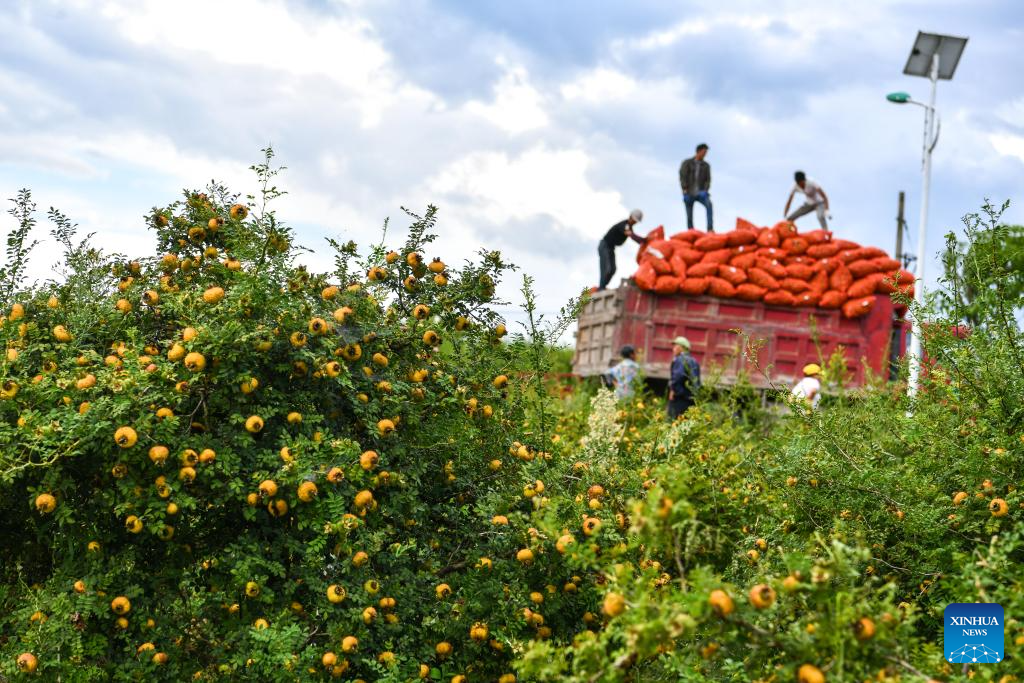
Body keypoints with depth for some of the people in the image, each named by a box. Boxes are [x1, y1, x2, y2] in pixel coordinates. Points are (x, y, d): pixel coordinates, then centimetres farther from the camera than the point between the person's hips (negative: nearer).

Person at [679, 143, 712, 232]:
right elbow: (682, 176, -3)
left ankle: (710, 229, -33)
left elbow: (708, 179, 6)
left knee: (709, 204, -27)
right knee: (689, 216, -3)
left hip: (700, 193, 1)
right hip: (689, 194, -1)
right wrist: (685, 190, -14)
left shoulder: (706, 165, 10)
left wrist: (705, 190, -12)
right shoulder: (687, 163, 3)